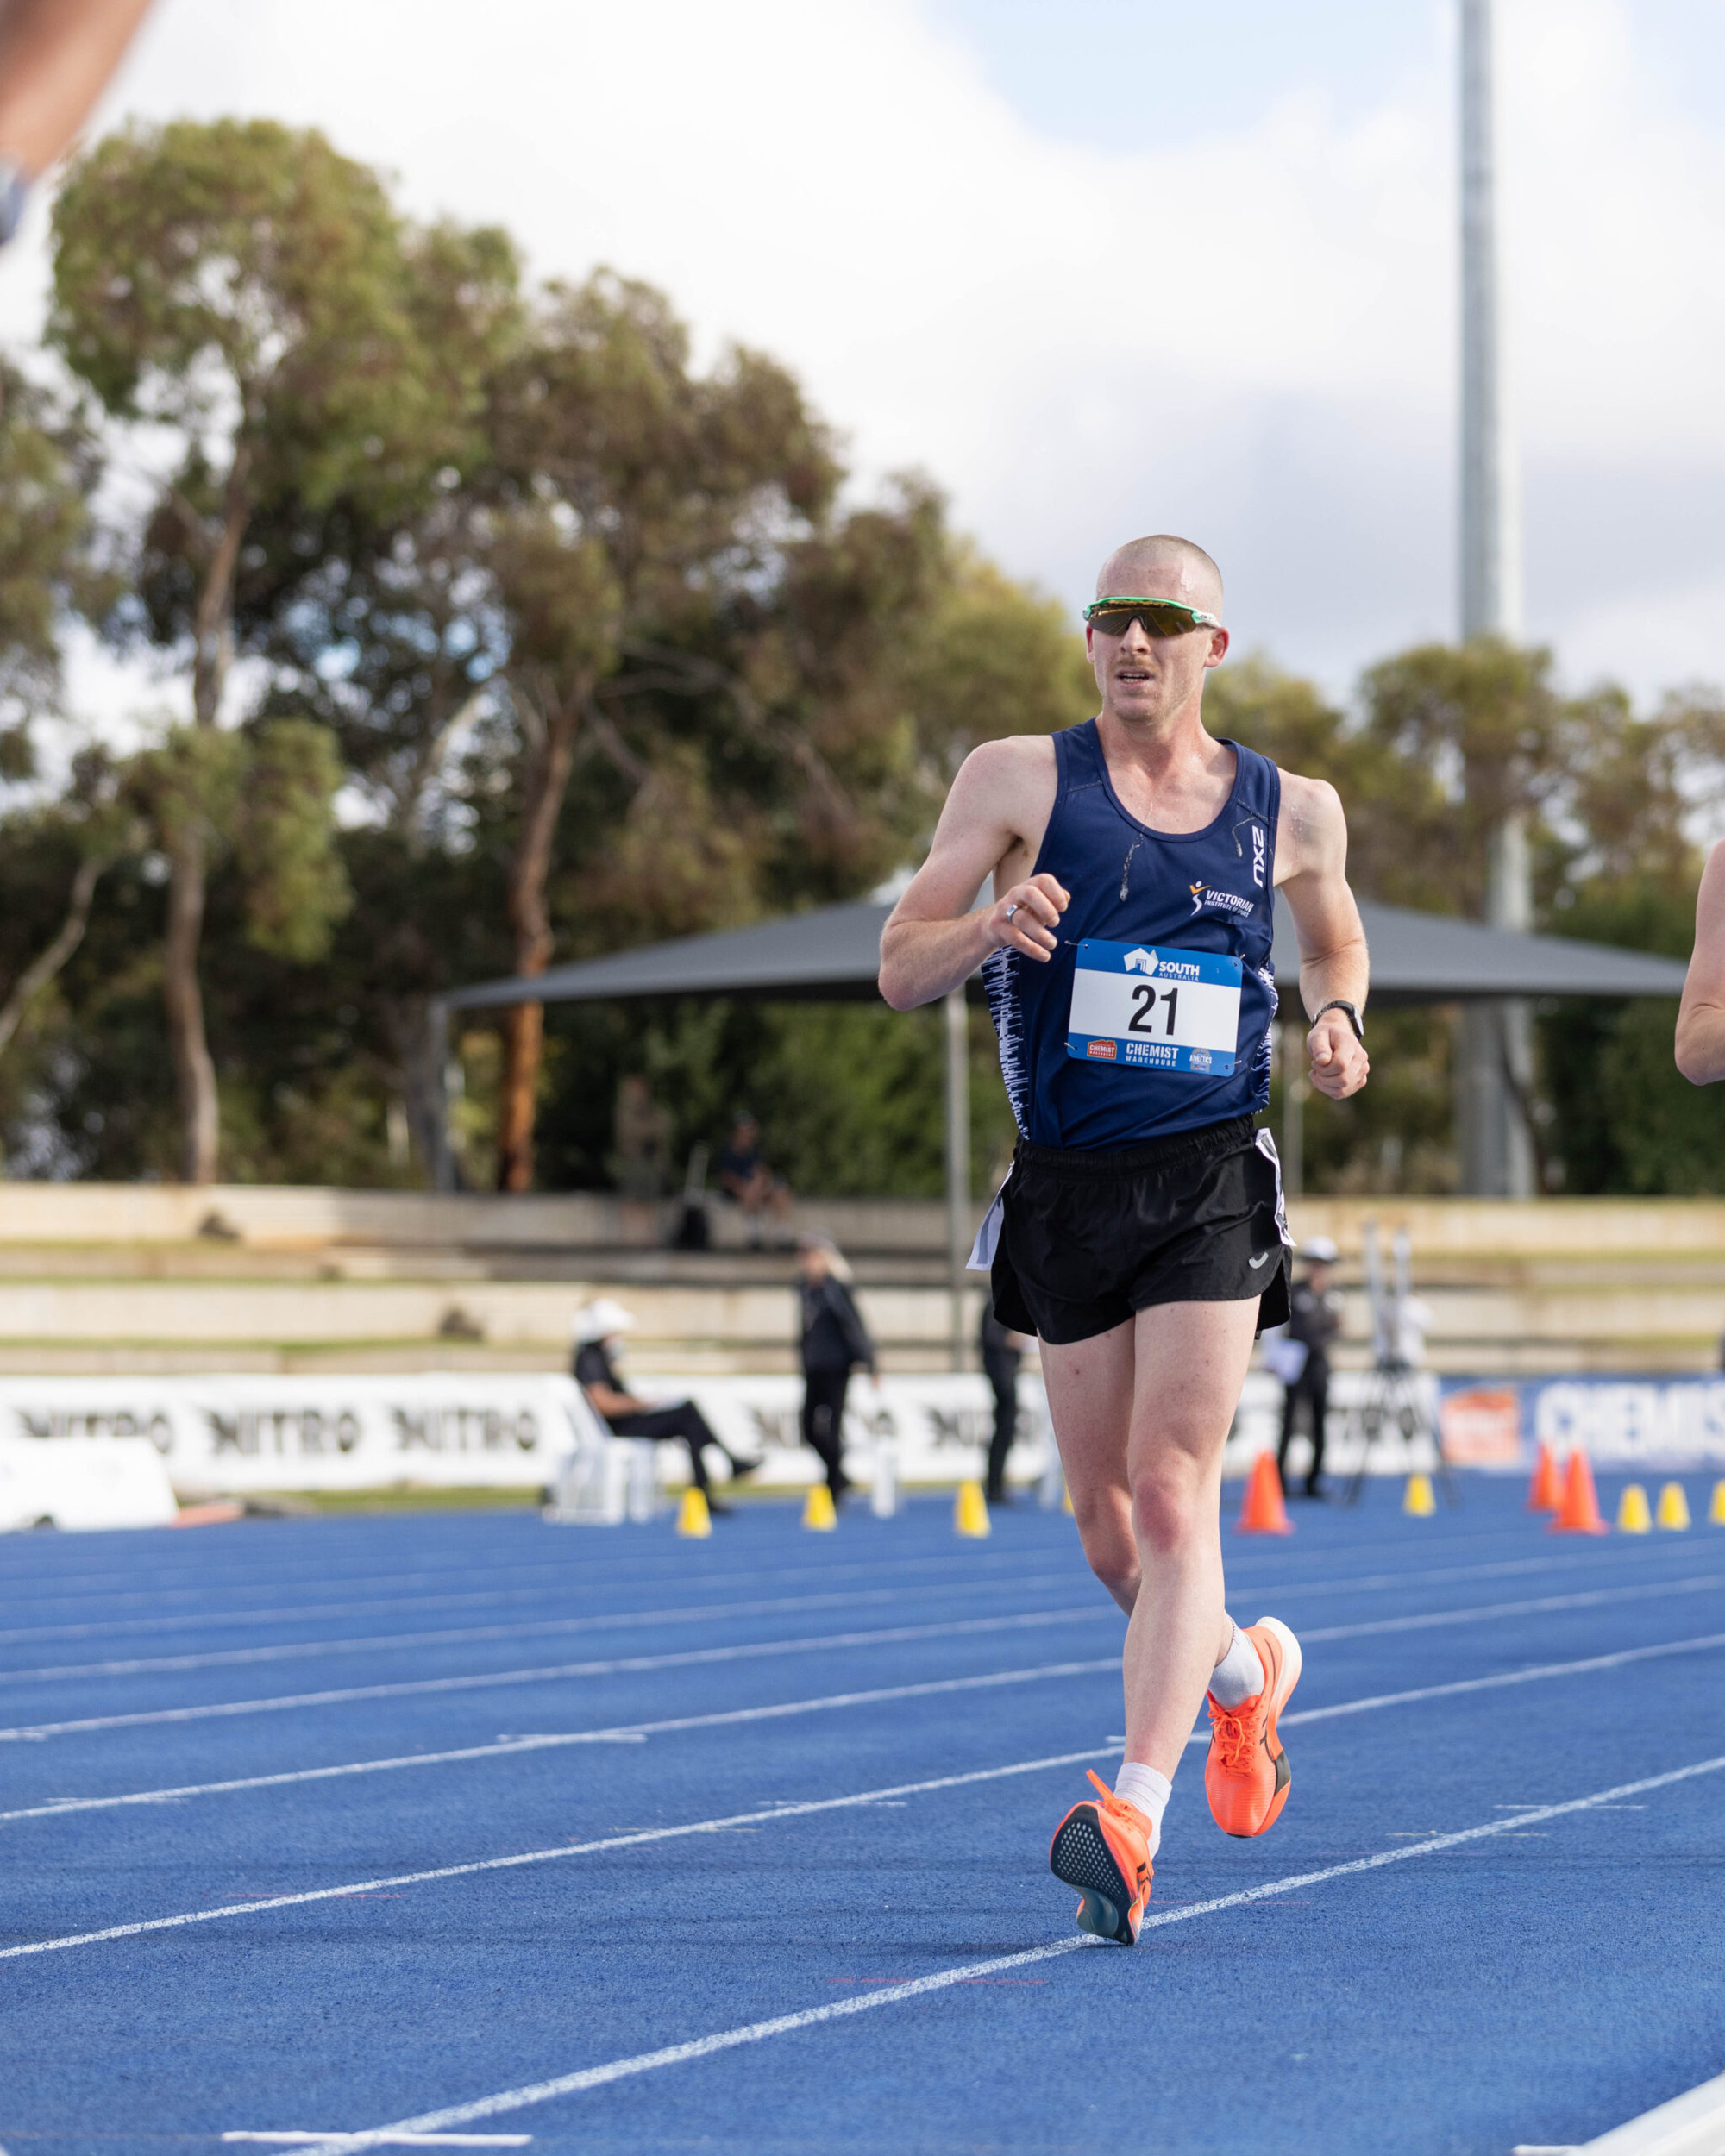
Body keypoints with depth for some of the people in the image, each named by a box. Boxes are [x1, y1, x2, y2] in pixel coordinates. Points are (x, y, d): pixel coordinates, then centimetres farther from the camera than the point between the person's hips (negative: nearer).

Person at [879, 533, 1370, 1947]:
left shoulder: (1291, 811, 7)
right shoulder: (1021, 780, 2)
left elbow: (1336, 937, 26)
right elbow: (900, 971, 1)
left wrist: (1337, 1020, 3)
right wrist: (991, 927, -21)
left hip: (1210, 1183, -1)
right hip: (1068, 1190, 2)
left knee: (1172, 1496, -16)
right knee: (1111, 1536, 9)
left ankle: (1132, 1822, -23)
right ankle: (1244, 1672, 40)